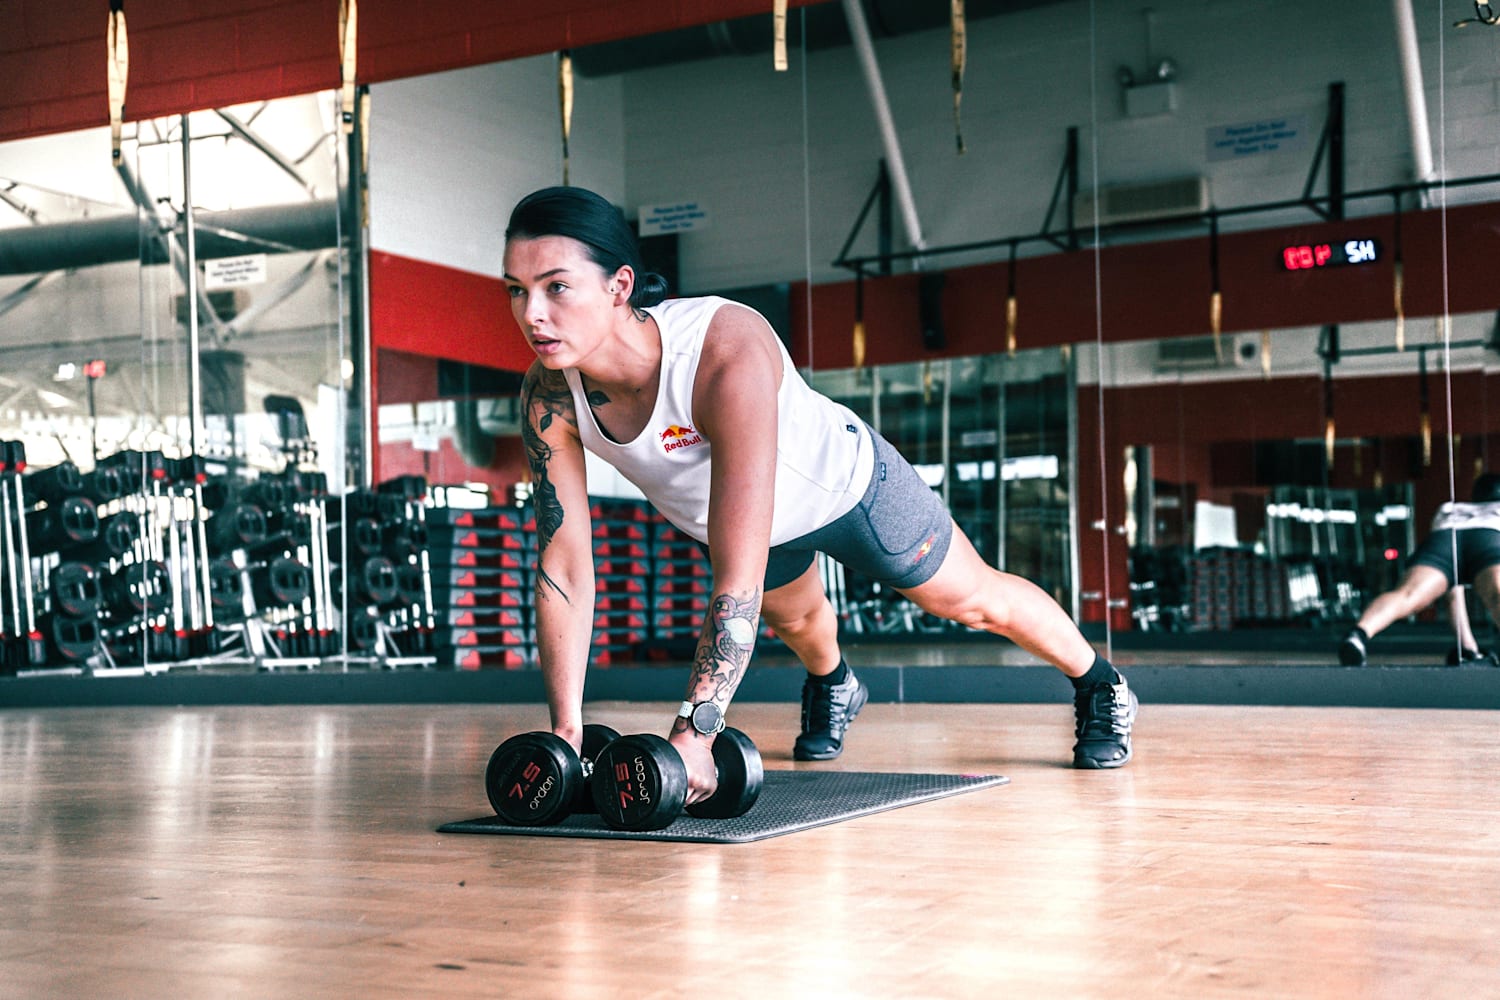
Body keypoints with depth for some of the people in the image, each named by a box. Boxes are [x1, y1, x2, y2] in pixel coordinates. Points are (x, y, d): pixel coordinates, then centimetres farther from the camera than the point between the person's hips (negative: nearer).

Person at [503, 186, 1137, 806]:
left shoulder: (729, 352, -47)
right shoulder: (549, 398, -31)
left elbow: (739, 575, -50)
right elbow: (563, 564, -25)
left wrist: (694, 732, -54)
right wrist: (566, 729, -30)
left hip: (842, 483, -4)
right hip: (749, 515, 5)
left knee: (973, 599, 18)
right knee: (794, 618, 34)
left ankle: (1100, 687, 46)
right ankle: (831, 688, 70)